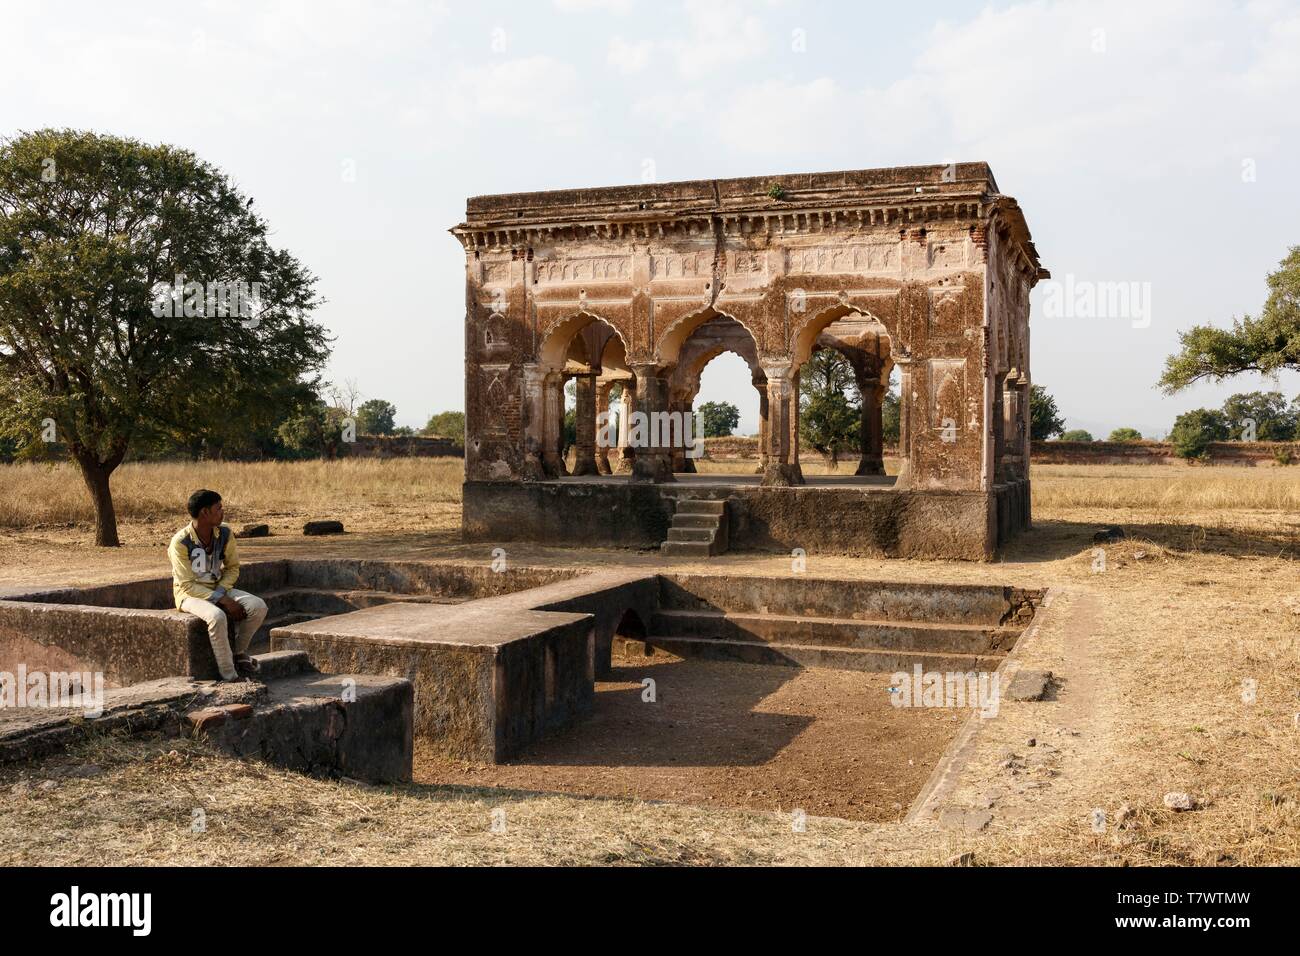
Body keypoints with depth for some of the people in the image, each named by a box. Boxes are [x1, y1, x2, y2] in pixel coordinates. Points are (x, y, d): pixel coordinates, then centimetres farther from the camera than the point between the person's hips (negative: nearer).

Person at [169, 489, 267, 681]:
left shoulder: (224, 533, -6)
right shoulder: (180, 542, -22)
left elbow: (233, 568, 6)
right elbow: (187, 585, -21)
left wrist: (220, 591, -13)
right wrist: (223, 600, -28)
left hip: (218, 589, 6)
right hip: (190, 594, -5)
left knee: (258, 607, -17)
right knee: (217, 616, -36)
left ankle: (239, 652, 7)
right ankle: (230, 676, -25)